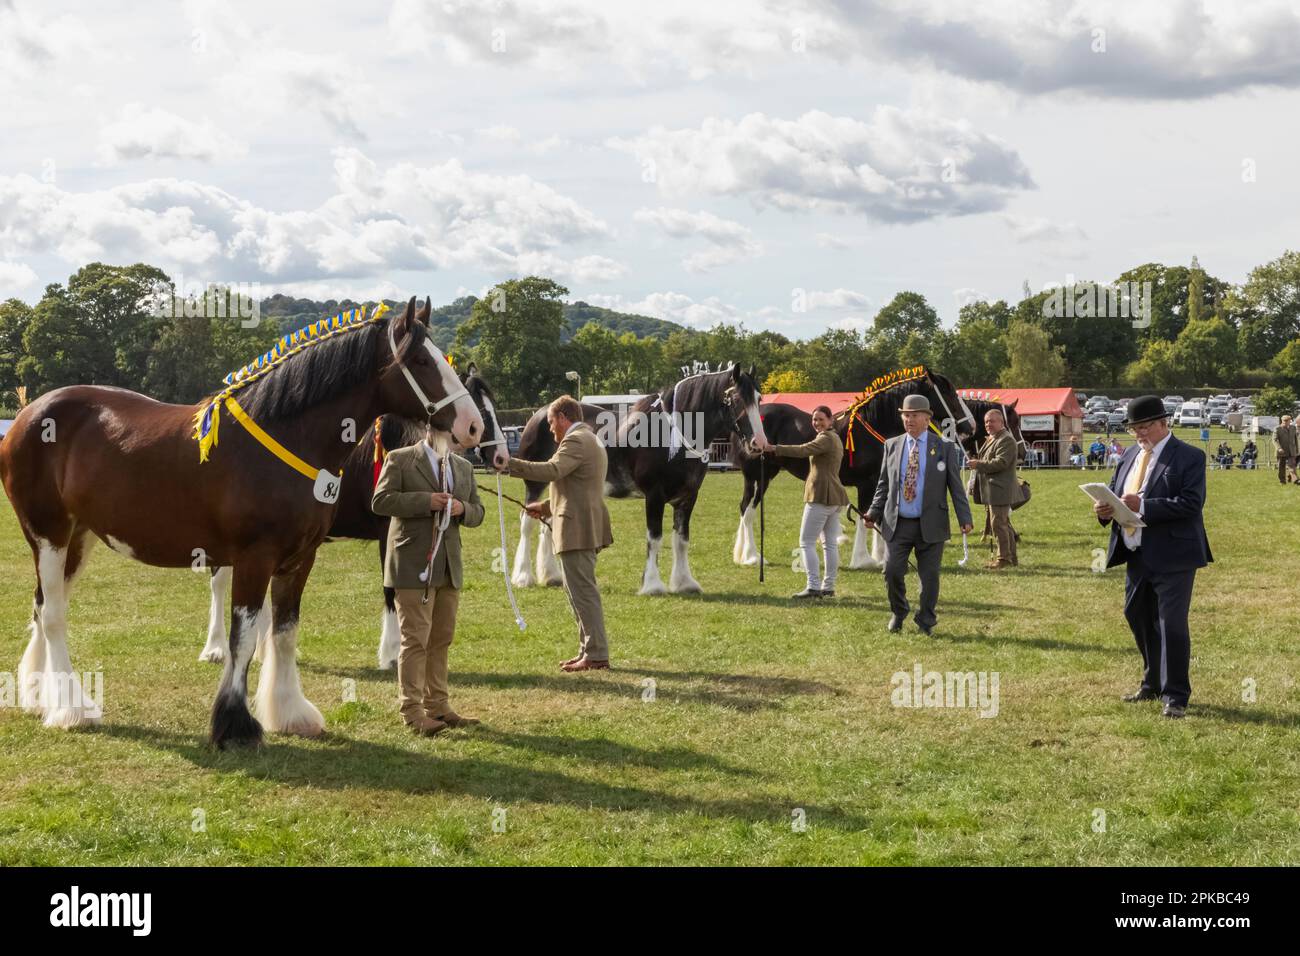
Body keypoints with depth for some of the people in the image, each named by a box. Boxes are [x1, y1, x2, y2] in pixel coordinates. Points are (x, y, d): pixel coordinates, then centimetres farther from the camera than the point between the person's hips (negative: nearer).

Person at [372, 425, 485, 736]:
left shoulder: (464, 467, 17)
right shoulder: (400, 459, -1)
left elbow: (478, 513, 18)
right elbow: (380, 501, -11)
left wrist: (462, 509, -6)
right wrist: (426, 501, -19)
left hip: (450, 567, 6)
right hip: (414, 565, -6)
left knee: (442, 638, 10)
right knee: (415, 638, -7)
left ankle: (437, 705, 18)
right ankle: (412, 710, -5)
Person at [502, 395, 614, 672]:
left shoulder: (576, 441, -12)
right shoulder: (590, 440, 22)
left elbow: (552, 470, -27)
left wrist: (510, 464, -25)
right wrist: (546, 507, 25)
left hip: (577, 530, -11)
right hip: (586, 529, 11)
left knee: (583, 592, -8)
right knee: (579, 591, 15)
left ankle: (596, 655, -7)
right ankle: (588, 650, 19)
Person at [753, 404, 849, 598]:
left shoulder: (825, 439, -14)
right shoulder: (835, 438, 19)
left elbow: (803, 451, -29)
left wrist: (770, 448, -35)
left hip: (821, 495, -10)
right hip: (835, 496, 10)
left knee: (807, 541, -8)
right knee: (830, 543, 11)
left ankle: (813, 586, -14)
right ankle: (829, 587, 14)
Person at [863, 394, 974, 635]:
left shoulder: (944, 447, 1)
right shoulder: (892, 446, 8)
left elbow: (955, 486, 0)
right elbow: (883, 484, 13)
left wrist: (964, 519, -9)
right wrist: (873, 513, 3)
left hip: (930, 525, -2)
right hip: (898, 524, 2)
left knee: (929, 576, 3)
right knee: (892, 571, -6)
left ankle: (926, 622, 19)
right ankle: (898, 613, 19)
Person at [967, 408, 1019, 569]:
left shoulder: (1006, 440, -14)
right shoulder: (991, 440, 20)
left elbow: (1001, 462, -23)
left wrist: (978, 464, -19)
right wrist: (977, 462, 12)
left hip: (999, 491, -11)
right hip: (991, 491, 11)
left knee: (998, 523, -9)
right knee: (1004, 524, 16)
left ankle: (1003, 557, -5)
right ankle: (1011, 556, 23)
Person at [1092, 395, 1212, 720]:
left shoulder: (1189, 457, -9)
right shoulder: (1130, 455, 13)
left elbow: (1191, 503, -19)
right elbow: (1114, 492, 18)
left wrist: (1143, 506, -25)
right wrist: (1105, 509, -7)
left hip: (1172, 557, -7)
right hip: (1137, 556, 8)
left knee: (1171, 625, -7)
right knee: (1139, 620, 15)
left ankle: (1176, 696, 3)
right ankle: (1153, 684, 31)